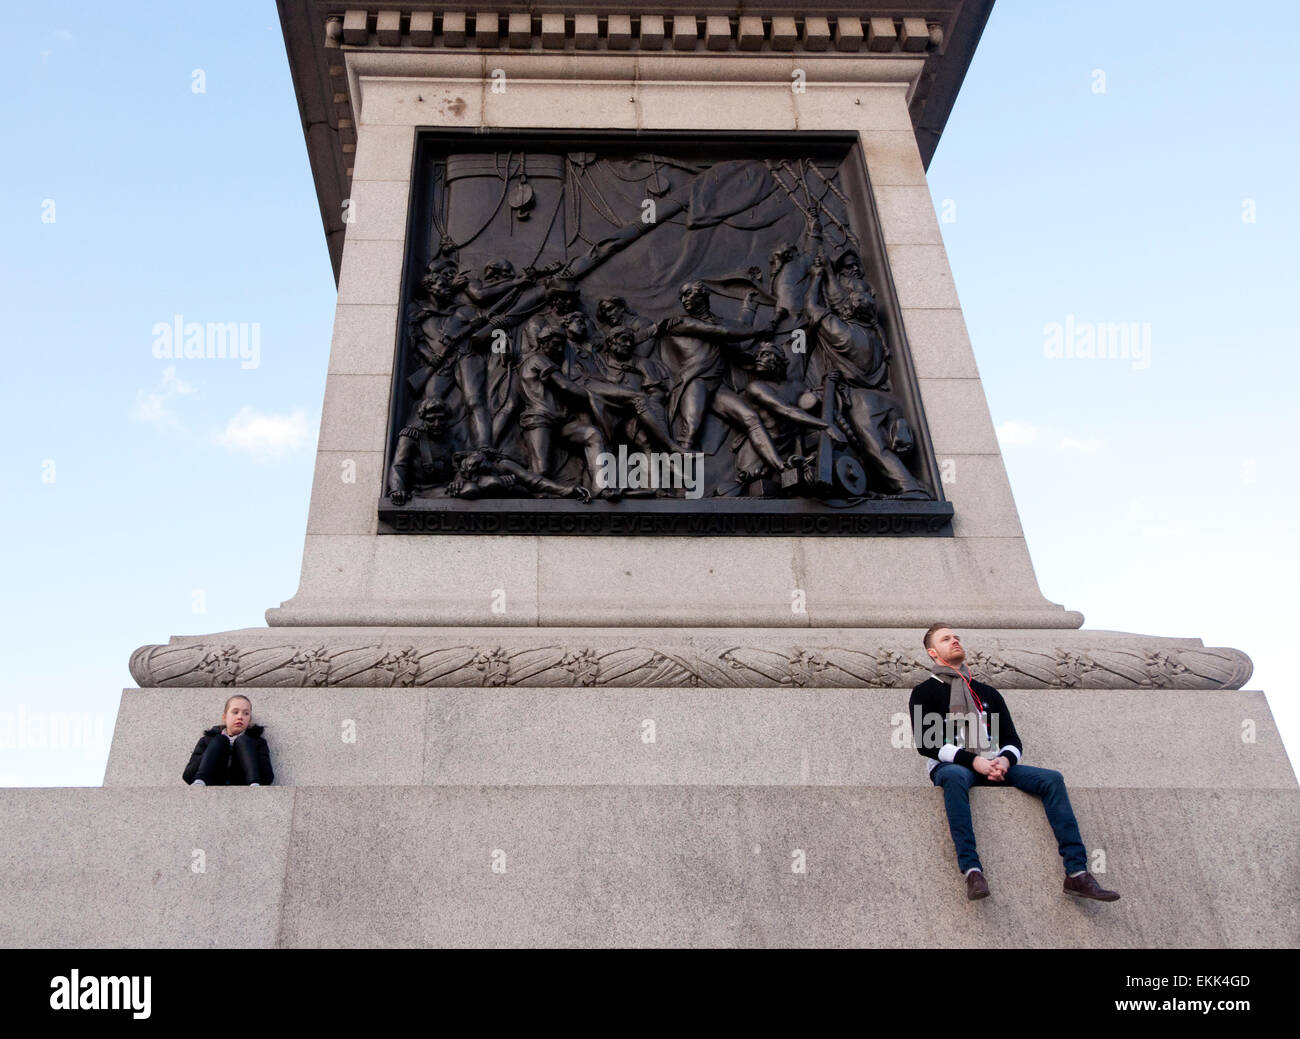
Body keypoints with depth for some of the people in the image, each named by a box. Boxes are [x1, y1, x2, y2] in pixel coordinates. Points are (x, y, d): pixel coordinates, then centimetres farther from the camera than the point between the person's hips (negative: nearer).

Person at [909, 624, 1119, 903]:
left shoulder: (988, 693, 24)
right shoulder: (925, 693, 9)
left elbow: (1012, 739, 16)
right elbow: (925, 743, -4)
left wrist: (1005, 760, -10)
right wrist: (973, 761, -17)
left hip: (993, 766, 5)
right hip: (951, 767, -4)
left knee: (1051, 779, -17)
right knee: (955, 777, -40)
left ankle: (1077, 873, -25)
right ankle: (972, 870, -50)